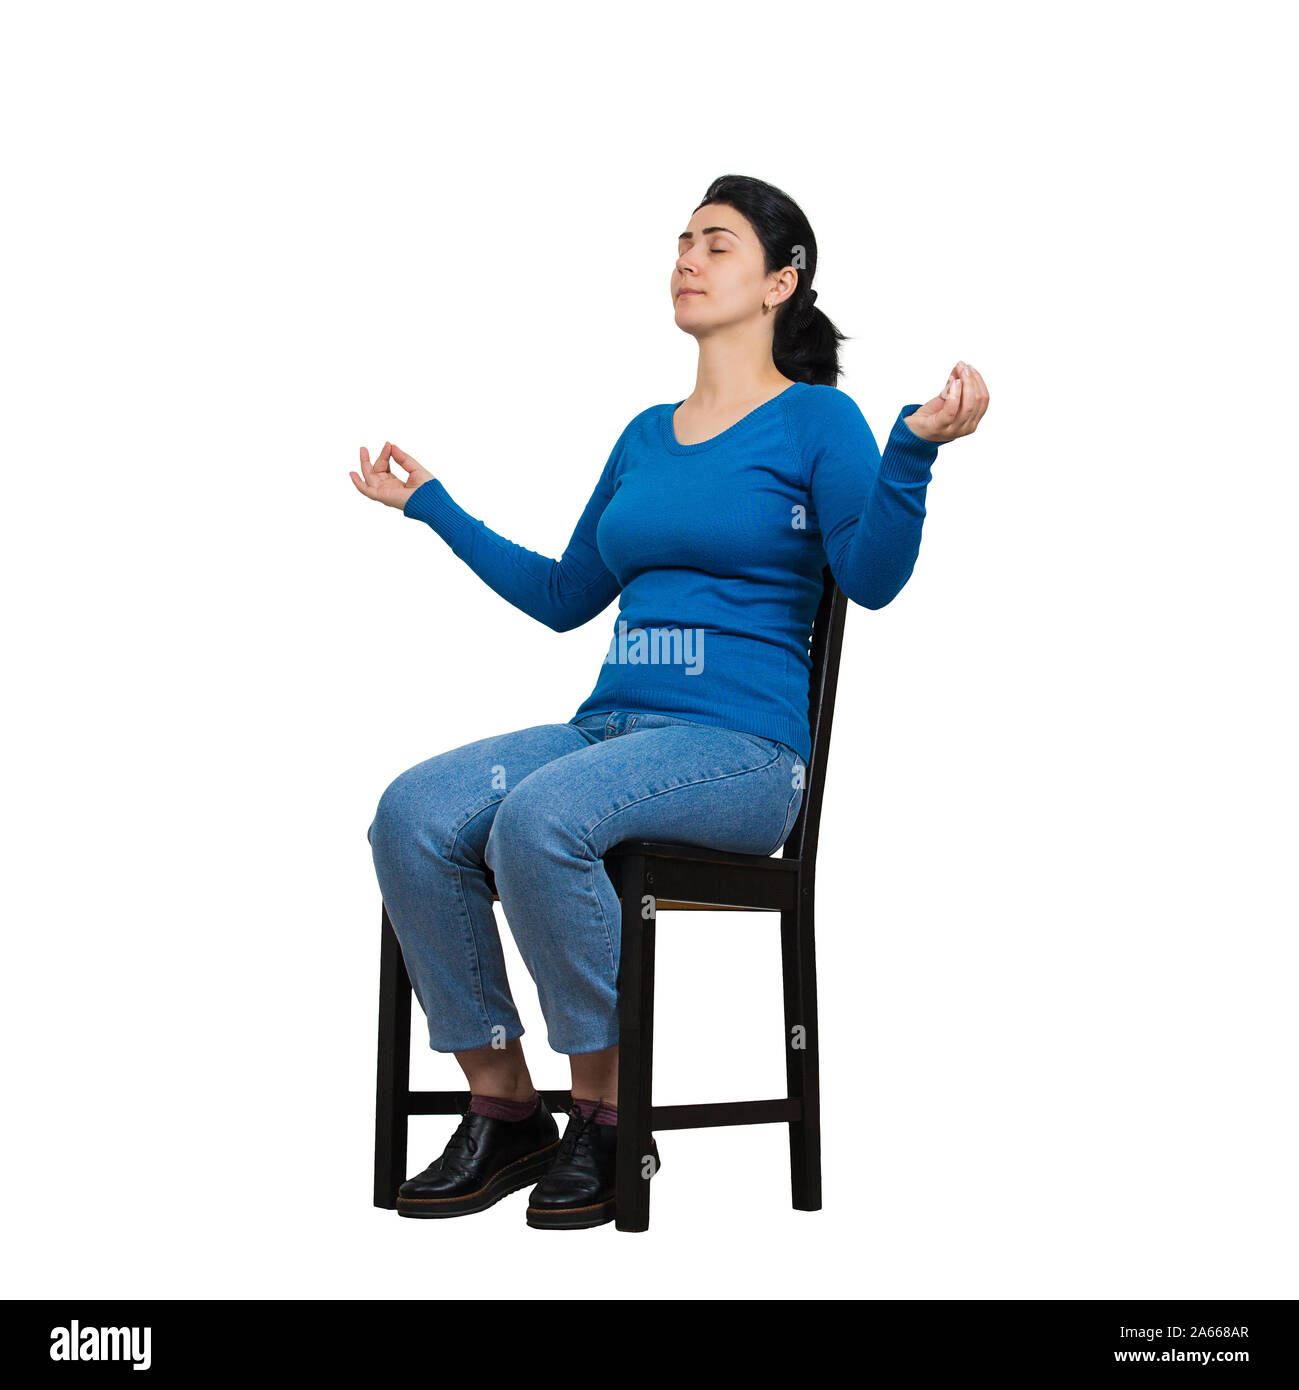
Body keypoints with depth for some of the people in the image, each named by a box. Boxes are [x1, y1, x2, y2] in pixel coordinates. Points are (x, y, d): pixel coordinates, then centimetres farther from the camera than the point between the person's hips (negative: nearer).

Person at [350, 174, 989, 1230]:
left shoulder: (817, 419, 2)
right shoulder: (646, 437, 21)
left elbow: (873, 577, -13)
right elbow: (565, 596, 29)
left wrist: (917, 445, -26)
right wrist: (431, 505, 33)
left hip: (743, 748, -6)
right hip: (611, 724, 6)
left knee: (539, 816, -34)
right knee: (414, 814, -20)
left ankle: (606, 1115, -17)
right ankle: (503, 1108, -11)